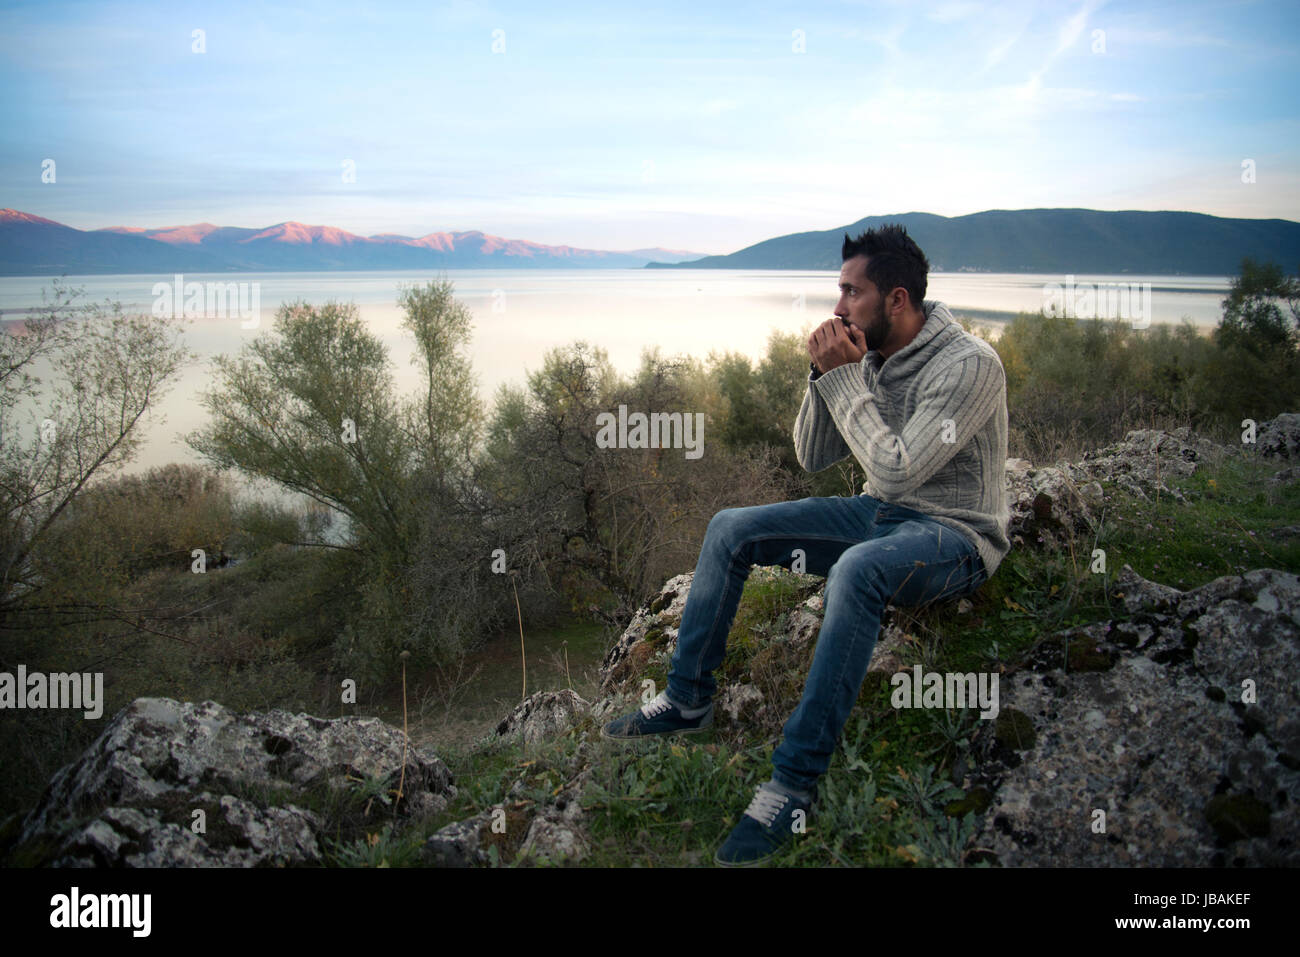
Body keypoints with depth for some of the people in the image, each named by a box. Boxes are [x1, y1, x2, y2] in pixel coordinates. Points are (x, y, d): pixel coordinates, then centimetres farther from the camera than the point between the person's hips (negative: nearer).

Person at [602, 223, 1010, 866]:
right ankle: (687, 700, 6)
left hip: (955, 535, -8)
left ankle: (794, 783, -33)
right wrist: (823, 374, -10)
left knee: (857, 568, -41)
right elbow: (813, 457, 4)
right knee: (730, 529, -4)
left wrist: (845, 379, -23)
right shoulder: (866, 355, 3)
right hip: (879, 516, 8)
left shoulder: (970, 365, -20)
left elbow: (896, 471, -28)